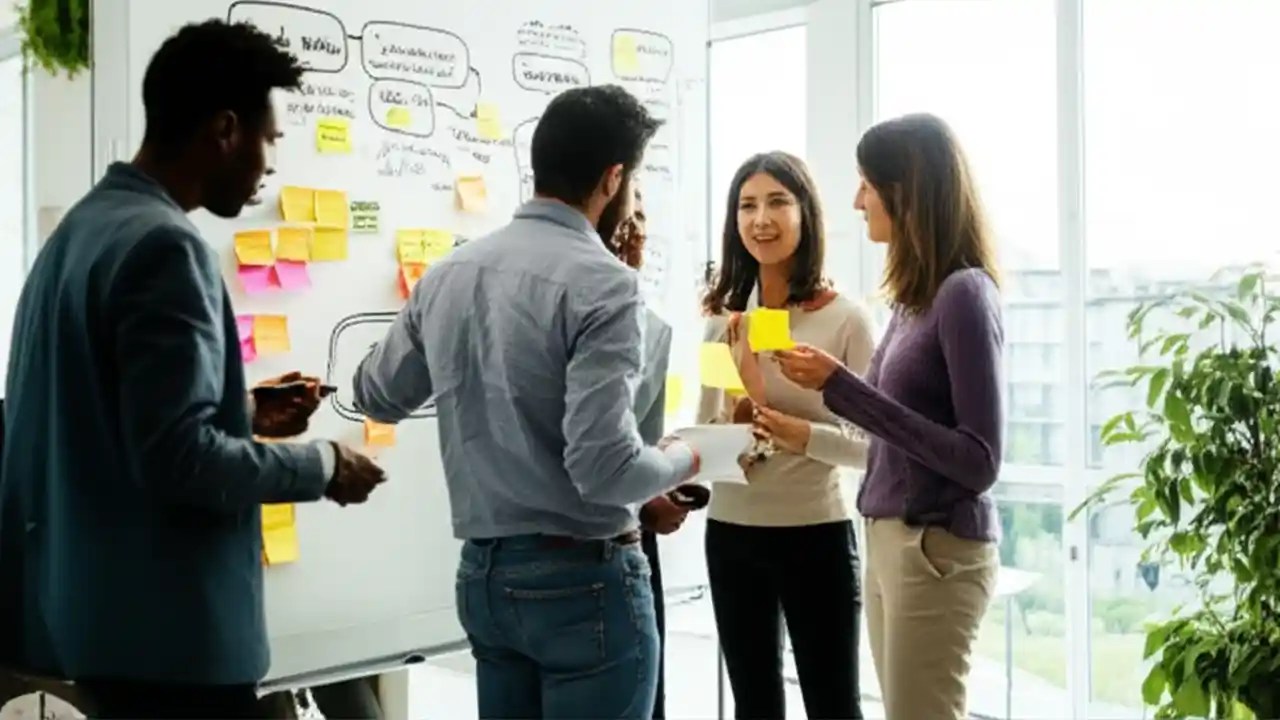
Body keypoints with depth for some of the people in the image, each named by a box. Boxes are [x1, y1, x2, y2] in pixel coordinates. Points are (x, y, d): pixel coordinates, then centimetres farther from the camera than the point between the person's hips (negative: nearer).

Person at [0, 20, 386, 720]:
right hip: (163, 628, -9)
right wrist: (320, 468, -12)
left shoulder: (80, 227, 10)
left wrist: (243, 413, 16)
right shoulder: (165, 247, -19)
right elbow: (177, 457, -25)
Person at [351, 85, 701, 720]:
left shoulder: (448, 273, 3)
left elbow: (375, 396, 17)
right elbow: (604, 467, -23)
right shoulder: (601, 284, -17)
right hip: (582, 577, -7)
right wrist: (680, 462, -3)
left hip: (482, 572, 7)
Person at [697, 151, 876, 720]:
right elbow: (703, 430, 8)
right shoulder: (723, 319, 5)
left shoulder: (846, 319, -9)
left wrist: (801, 434, -25)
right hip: (731, 534, 5)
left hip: (816, 534, -4)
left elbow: (874, 445, -10)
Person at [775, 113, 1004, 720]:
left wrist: (842, 387, -21)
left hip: (937, 549, -8)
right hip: (890, 539, 8)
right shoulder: (916, 295, 8)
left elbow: (979, 461, -18)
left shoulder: (964, 292, -14)